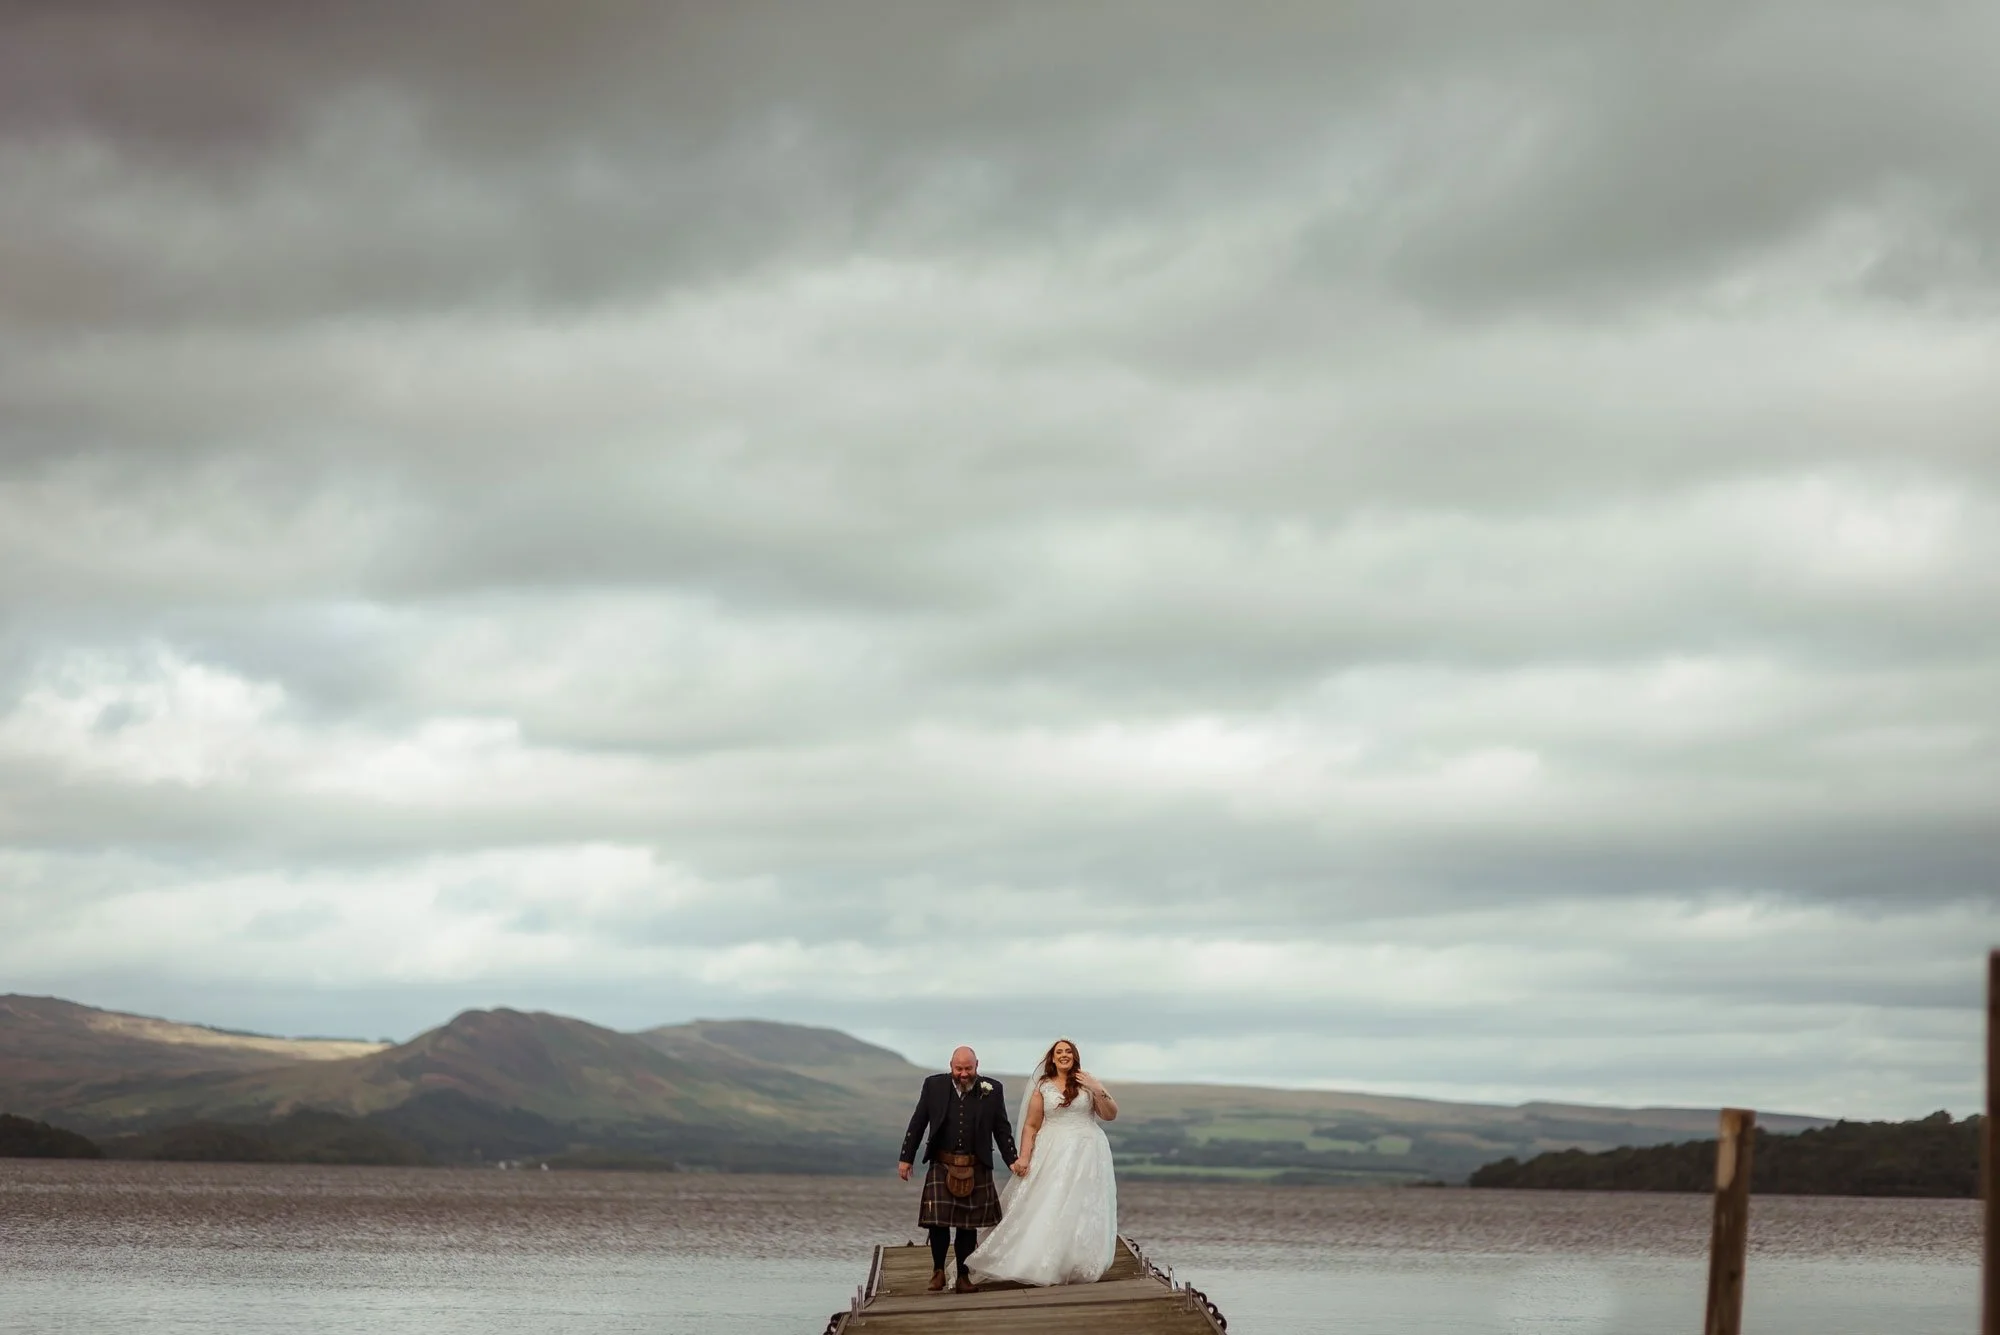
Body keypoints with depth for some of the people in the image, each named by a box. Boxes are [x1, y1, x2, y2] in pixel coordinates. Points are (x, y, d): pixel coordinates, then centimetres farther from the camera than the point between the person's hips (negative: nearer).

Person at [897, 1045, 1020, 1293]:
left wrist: (1012, 1159, 3)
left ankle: (963, 1277, 15)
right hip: (942, 1166, -1)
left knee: (968, 1225, 6)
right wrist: (906, 1158, 5)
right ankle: (938, 1270, 14)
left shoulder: (992, 1091, 2)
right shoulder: (934, 1086, 2)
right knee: (938, 1220, -6)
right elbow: (917, 1123, 7)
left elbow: (1002, 1128, 9)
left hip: (976, 1169, 1)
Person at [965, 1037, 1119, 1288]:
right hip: (1052, 1154, 0)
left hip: (1085, 1153, 0)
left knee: (1080, 1208, -4)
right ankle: (1044, 1265, -2)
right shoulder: (1043, 1087, 7)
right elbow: (1031, 1126, 5)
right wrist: (1023, 1157, -5)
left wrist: (1099, 1091, -11)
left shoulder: (1088, 1083, 7)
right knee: (1046, 1209, -6)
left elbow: (1110, 1114, 5)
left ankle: (1079, 1266, 1)